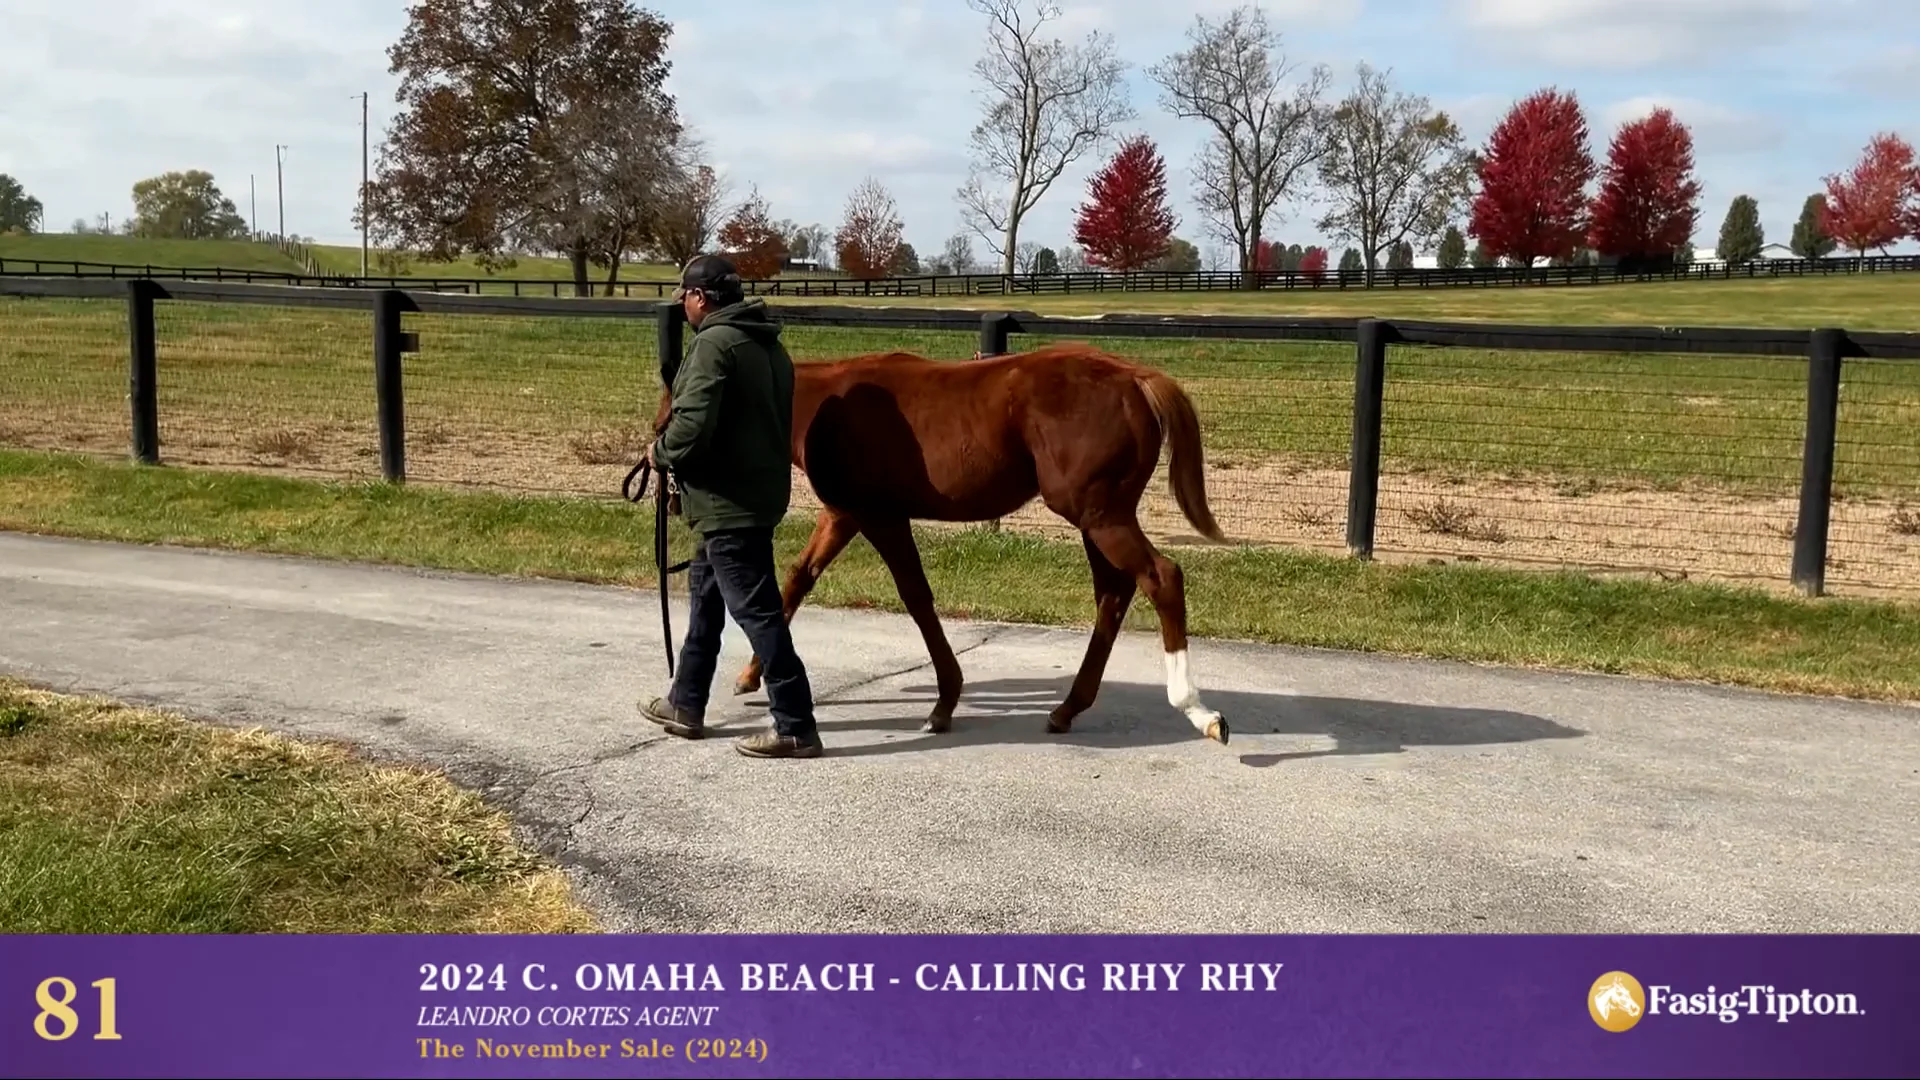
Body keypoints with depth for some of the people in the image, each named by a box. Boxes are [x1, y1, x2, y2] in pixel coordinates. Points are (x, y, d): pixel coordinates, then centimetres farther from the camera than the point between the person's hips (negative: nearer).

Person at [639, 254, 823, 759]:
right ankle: (686, 703, 33)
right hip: (762, 489, 10)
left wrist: (660, 451, -4)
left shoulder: (714, 344, -17)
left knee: (756, 609, -6)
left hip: (728, 501, -10)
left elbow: (691, 429, -26)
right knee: (705, 595, 21)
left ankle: (795, 727, -3)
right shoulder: (769, 344, 13)